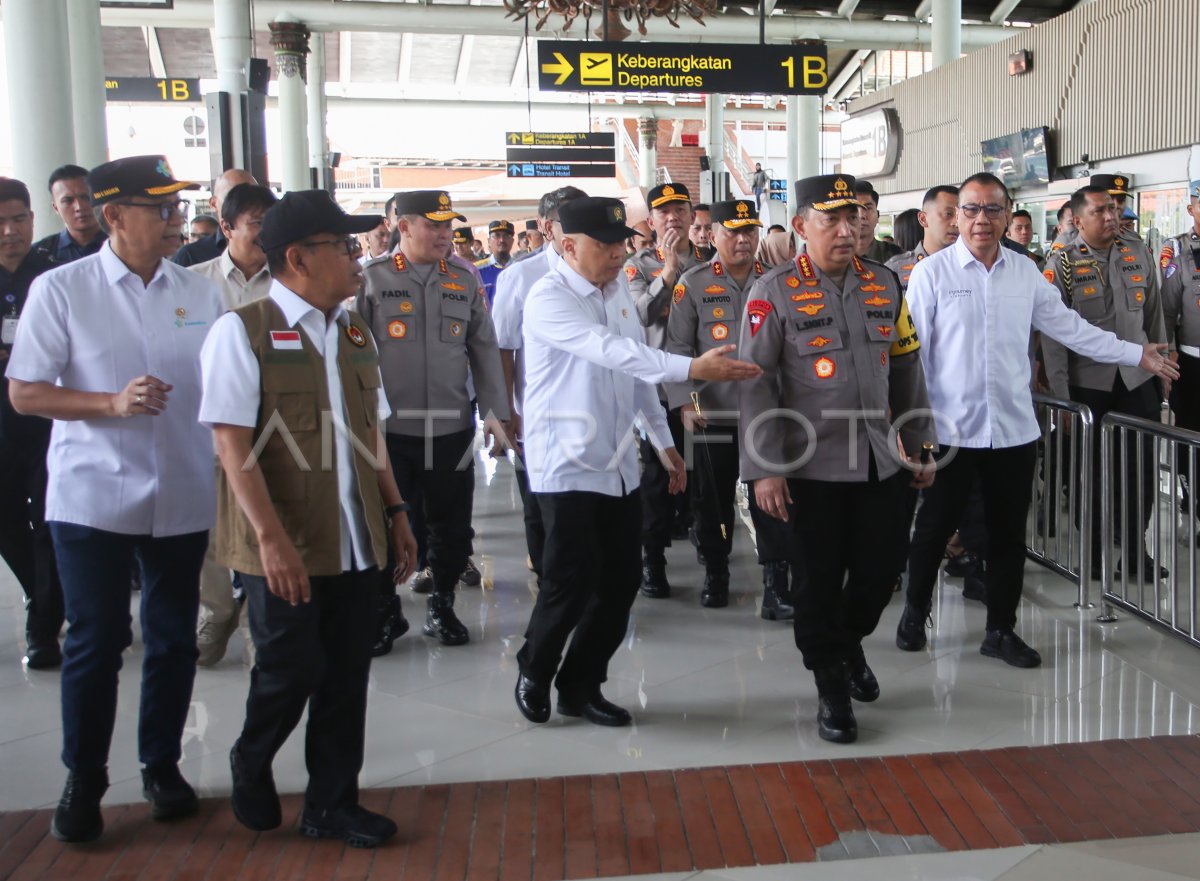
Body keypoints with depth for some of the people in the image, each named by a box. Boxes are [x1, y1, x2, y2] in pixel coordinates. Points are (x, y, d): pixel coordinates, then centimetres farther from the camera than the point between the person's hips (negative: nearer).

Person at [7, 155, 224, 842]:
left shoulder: (200, 293, 4)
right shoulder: (61, 290, -4)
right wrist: (112, 403, -19)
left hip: (184, 500, 3)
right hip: (93, 500, -3)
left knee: (174, 639, 12)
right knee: (95, 642, 6)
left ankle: (162, 765, 31)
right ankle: (83, 783, 24)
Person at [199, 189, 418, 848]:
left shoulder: (354, 332, 12)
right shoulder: (242, 331, -9)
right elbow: (233, 444, -15)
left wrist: (394, 510, 12)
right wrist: (271, 536, -21)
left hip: (354, 541, 6)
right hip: (285, 546, -6)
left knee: (346, 676, 10)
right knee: (292, 669, 3)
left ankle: (331, 804, 26)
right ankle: (250, 767, 33)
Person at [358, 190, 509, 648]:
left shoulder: (465, 282, 8)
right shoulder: (371, 280, -1)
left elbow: (485, 351, 10)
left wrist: (495, 412, 5)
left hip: (452, 427, 3)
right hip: (388, 429, -2)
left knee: (452, 525, 9)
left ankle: (442, 606, 28)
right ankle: (383, 609, 25)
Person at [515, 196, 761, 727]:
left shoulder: (619, 293, 9)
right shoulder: (548, 298, -14)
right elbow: (610, 352, -29)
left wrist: (664, 442, 17)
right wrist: (692, 367, -36)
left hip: (618, 465, 7)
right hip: (567, 465, -7)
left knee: (620, 582, 7)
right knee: (571, 581, -6)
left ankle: (580, 687, 24)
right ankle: (534, 673, 21)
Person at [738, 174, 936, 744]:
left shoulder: (885, 284, 8)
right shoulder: (775, 292, -7)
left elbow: (907, 370, 14)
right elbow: (755, 384, -10)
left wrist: (918, 446, 14)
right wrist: (764, 470, -15)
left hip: (882, 462, 5)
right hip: (813, 467, -4)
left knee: (881, 568, 11)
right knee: (819, 580, 5)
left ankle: (849, 644, 41)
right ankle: (832, 691, 23)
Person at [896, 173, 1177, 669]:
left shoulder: (1025, 273, 6)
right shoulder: (931, 272, -6)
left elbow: (1070, 328, 13)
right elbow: (912, 350, -6)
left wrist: (1136, 354, 13)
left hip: (1014, 429, 4)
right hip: (950, 430, -3)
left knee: (1009, 534, 11)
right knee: (934, 529, 9)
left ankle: (1001, 631, 26)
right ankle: (915, 613, 30)